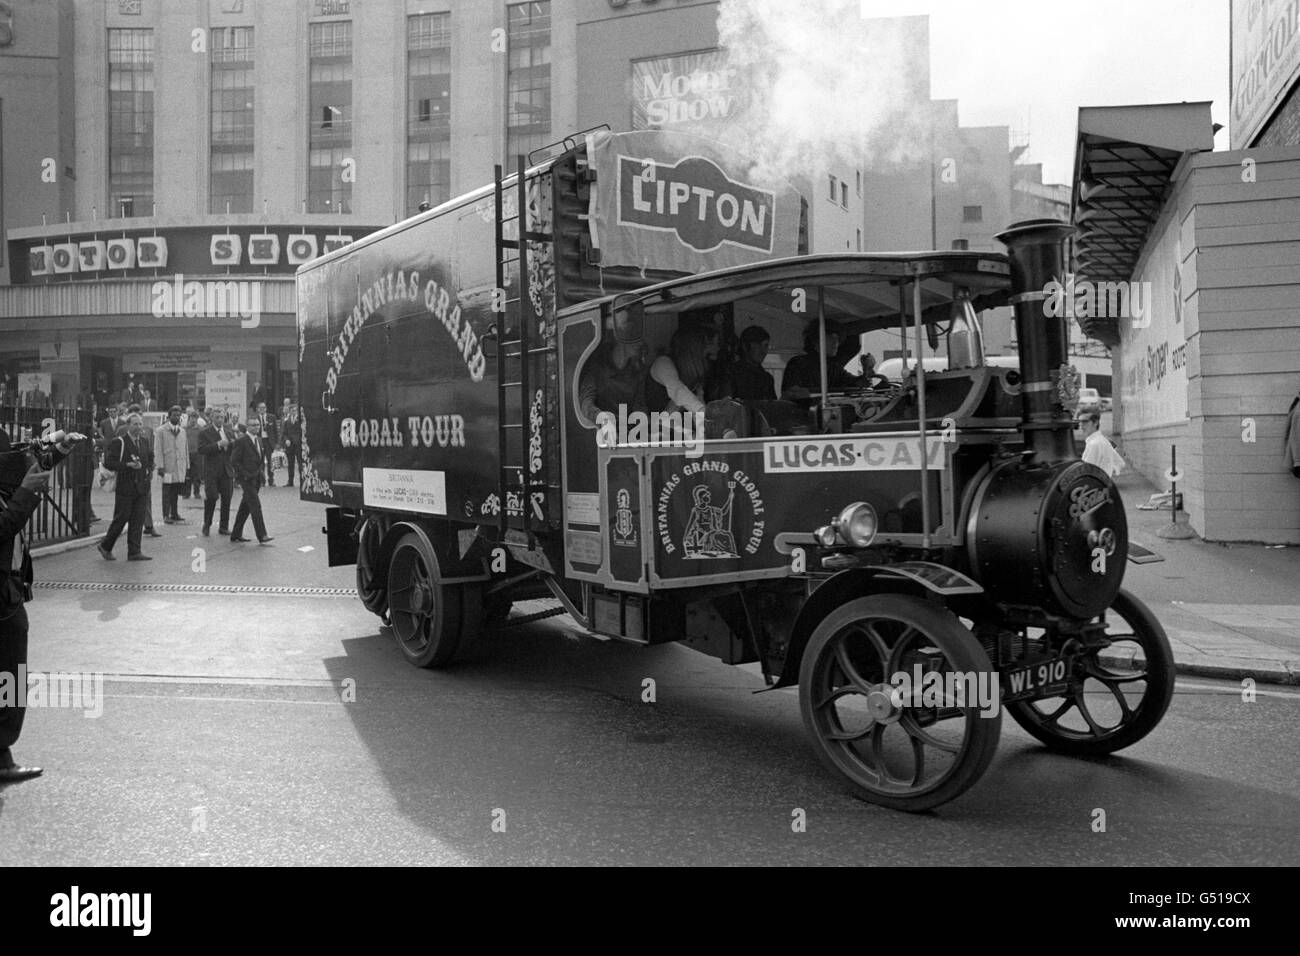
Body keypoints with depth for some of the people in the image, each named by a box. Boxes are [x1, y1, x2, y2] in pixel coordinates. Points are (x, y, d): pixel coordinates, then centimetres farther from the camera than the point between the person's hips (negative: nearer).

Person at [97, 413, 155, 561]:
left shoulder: (146, 442, 13)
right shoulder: (118, 442, -6)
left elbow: (150, 459, 28)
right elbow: (108, 463, -11)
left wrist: (150, 471, 11)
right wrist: (128, 465, -20)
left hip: (142, 487, 5)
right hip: (125, 487, -5)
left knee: (138, 520, 4)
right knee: (121, 518, 0)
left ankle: (134, 552, 8)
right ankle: (105, 546, 19)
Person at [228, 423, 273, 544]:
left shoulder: (257, 440, 14)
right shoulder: (241, 441, -11)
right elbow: (233, 461, -13)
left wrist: (260, 473, 14)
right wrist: (245, 474, -15)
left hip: (255, 478, 8)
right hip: (246, 479, -8)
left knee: (245, 507, 12)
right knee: (256, 506, -11)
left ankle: (236, 535, 20)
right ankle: (262, 536, -11)